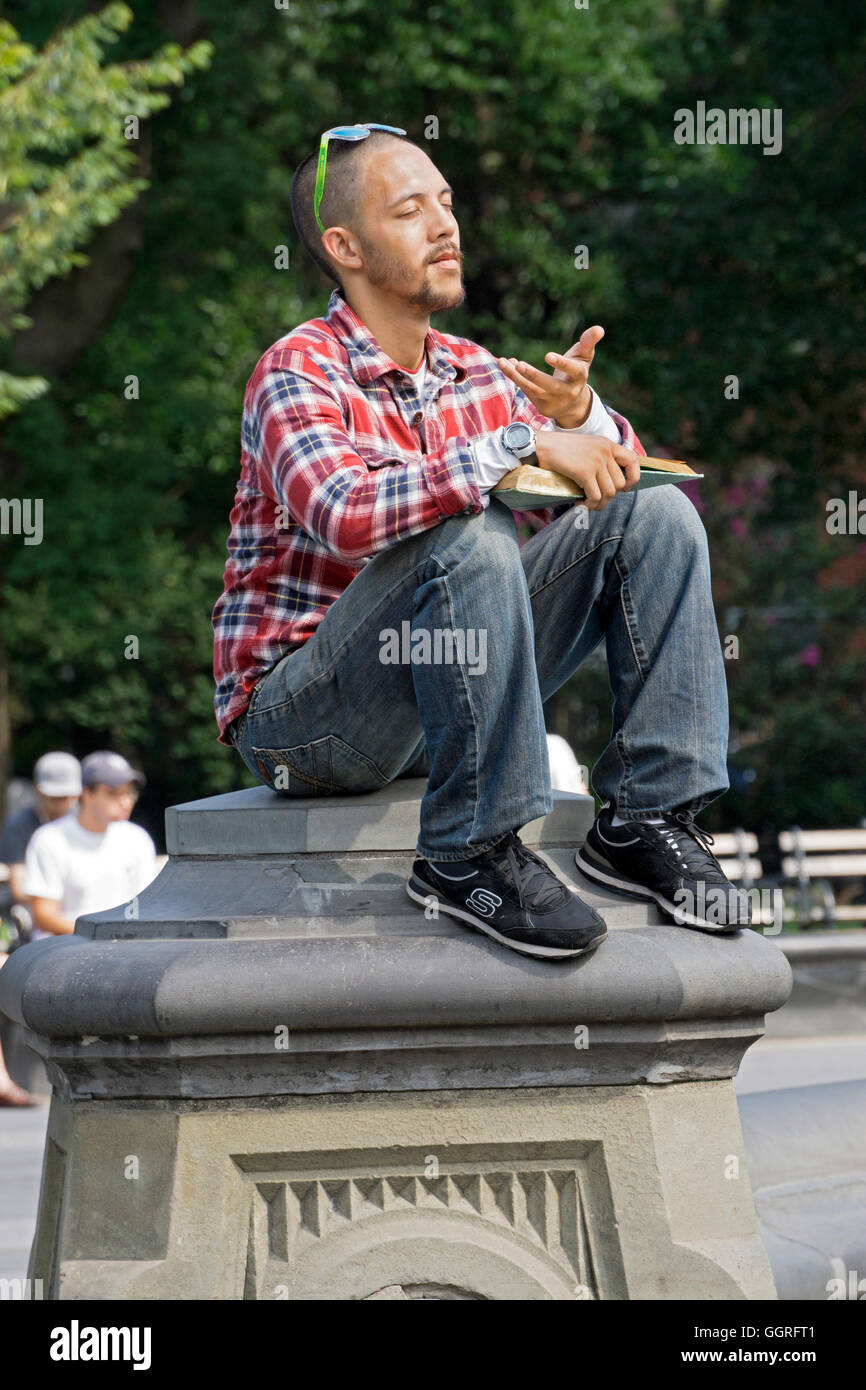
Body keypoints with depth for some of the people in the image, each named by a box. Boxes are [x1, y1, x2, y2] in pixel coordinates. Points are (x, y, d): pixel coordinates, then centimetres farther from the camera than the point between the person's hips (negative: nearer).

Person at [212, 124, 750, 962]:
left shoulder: (476, 375, 8)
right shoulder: (299, 373, -13)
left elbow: (619, 479, 8)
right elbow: (343, 515, -33)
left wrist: (578, 416, -15)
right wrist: (523, 442, -32)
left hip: (443, 690, 7)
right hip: (297, 717, -7)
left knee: (654, 517, -2)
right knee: (471, 539, -33)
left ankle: (645, 819, -6)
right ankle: (466, 854, -26)